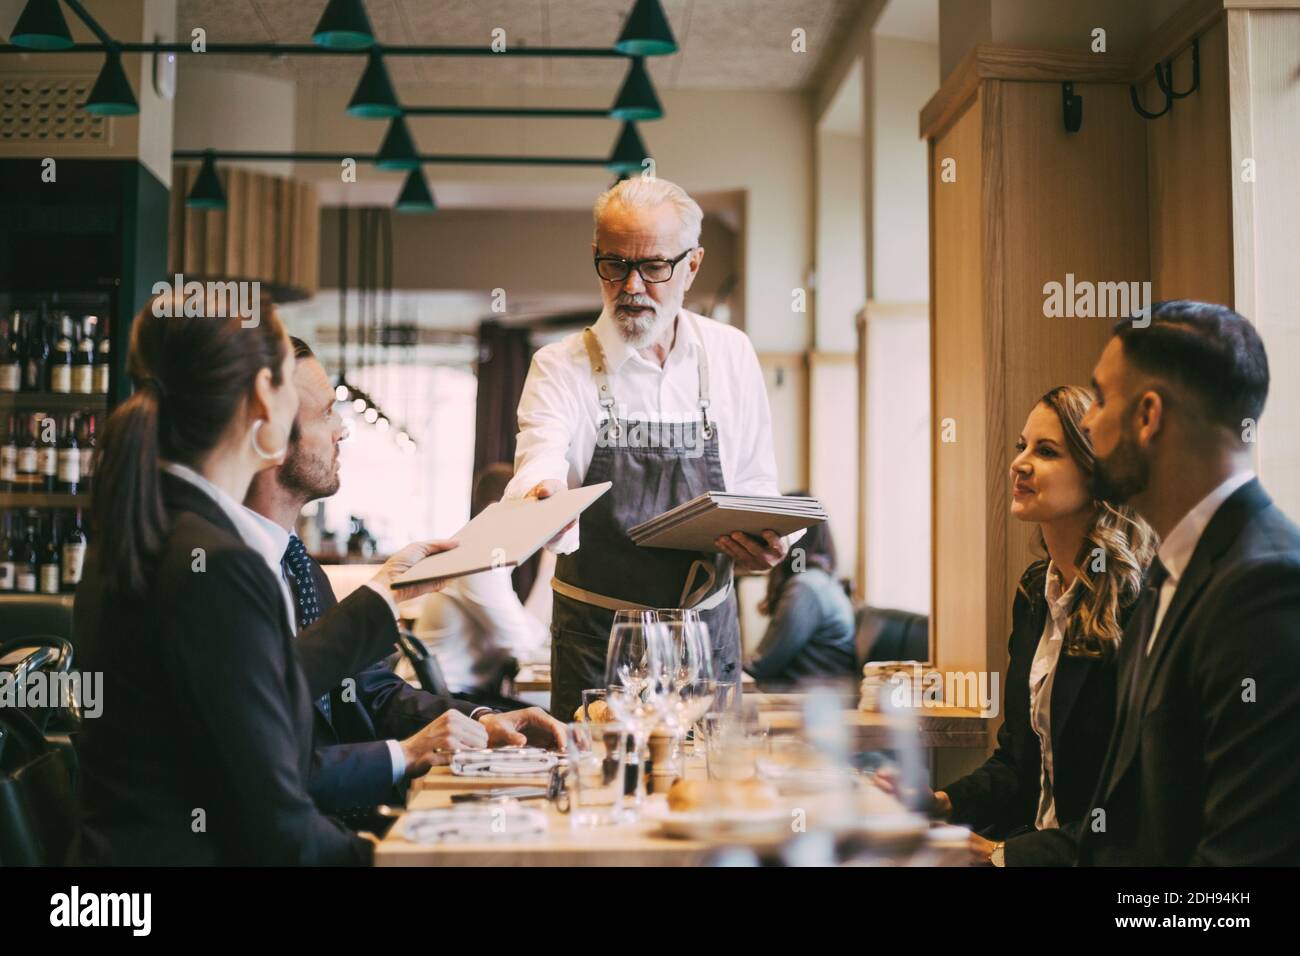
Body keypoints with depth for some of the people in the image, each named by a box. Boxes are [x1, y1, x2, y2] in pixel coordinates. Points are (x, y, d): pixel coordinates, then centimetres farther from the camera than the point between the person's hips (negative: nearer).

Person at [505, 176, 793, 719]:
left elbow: (755, 484, 9)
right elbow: (539, 469, -20)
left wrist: (761, 545, -12)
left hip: (708, 629, 2)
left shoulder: (731, 355, 5)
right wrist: (540, 499, -43)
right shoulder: (560, 366, -3)